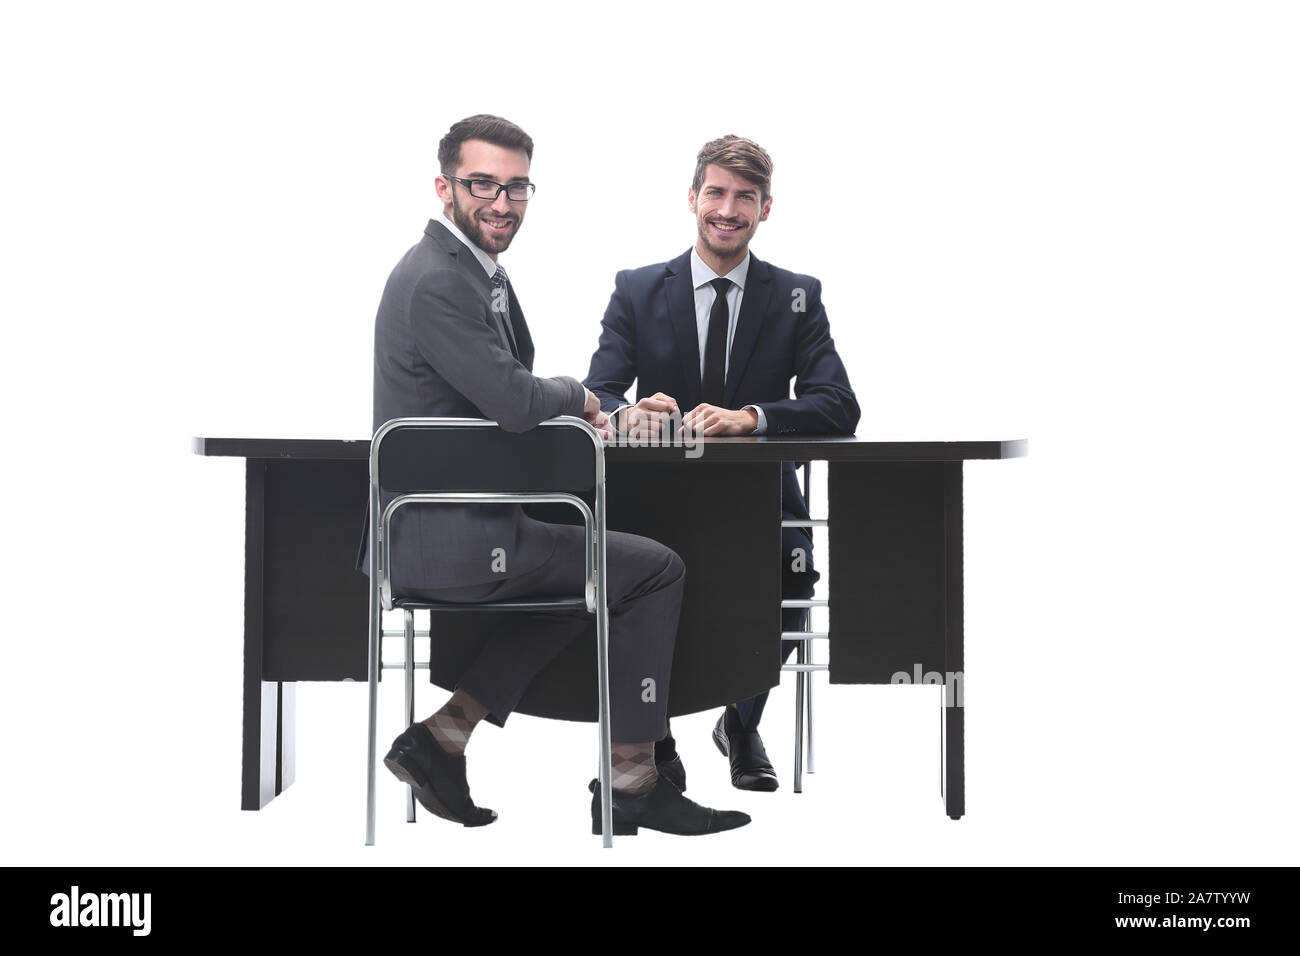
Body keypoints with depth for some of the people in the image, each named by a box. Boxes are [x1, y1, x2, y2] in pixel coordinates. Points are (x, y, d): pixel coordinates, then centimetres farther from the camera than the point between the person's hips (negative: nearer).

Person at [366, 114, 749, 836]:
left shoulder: (477, 268, 13)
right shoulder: (436, 282, -19)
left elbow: (508, 394, 20)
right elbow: (514, 402, -26)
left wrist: (569, 416, 0)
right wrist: (575, 397, -5)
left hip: (430, 530, 10)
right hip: (452, 539, -10)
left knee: (587, 555, 30)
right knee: (654, 569, 0)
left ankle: (443, 734, 18)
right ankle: (631, 784, 10)